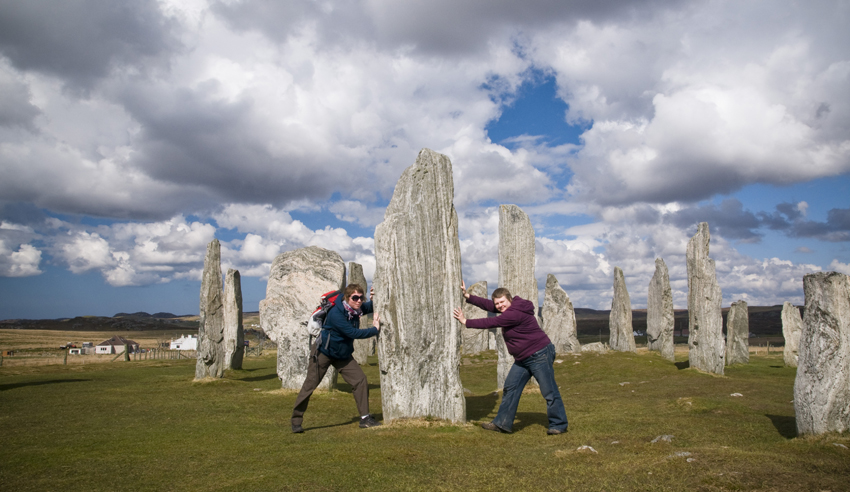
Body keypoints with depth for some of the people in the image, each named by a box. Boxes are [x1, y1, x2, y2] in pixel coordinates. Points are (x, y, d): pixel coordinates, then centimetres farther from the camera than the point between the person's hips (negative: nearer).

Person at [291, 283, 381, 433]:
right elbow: (353, 333, -32)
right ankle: (296, 421, 13)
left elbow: (371, 307, 11)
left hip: (343, 355, 6)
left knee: (360, 380, -5)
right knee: (309, 385, -1)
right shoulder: (336, 314, -30)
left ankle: (365, 418, 2)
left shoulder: (357, 309, -8)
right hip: (323, 353, -6)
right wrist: (375, 329, -25)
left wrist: (373, 299, -13)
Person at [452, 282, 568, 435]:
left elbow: (490, 322, -21)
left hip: (540, 355, -11)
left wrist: (466, 322, -13)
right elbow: (488, 305, 11)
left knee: (549, 391, -2)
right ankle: (502, 423, 15)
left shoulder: (515, 313, -24)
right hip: (523, 358, 11)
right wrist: (468, 296, 7)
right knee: (510, 387, 9)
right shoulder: (511, 307, 7)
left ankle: (559, 425, 12)